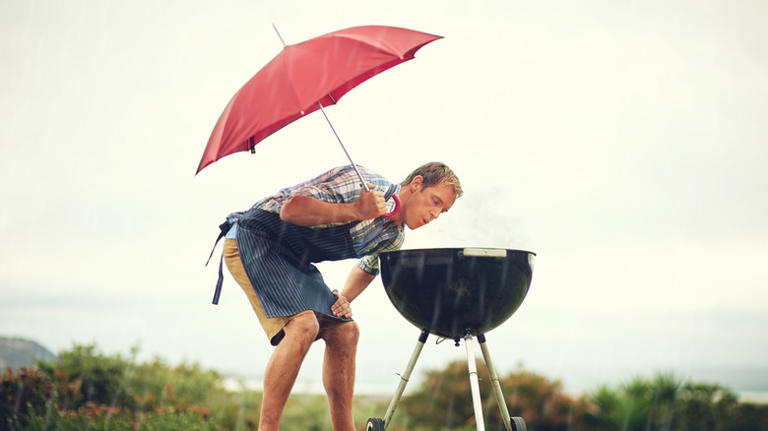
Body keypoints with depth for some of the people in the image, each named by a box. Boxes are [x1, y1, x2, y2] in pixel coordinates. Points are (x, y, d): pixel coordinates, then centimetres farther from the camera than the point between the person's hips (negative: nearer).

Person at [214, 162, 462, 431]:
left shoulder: (394, 237, 5)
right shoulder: (366, 183, -22)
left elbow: (369, 267, 27)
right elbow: (291, 208, -29)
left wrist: (345, 298, 8)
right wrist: (356, 211, -38)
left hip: (294, 259, 9)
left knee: (344, 331, 1)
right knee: (303, 324, -25)